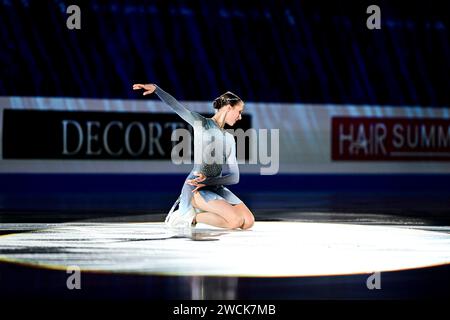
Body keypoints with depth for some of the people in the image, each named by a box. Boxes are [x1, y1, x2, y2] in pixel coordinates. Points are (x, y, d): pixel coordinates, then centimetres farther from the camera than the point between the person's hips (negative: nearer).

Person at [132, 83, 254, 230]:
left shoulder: (229, 139, 15)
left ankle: (193, 215, 1)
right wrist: (155, 88, -33)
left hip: (216, 188, 7)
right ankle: (190, 216, -3)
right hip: (196, 188, -7)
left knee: (248, 222, -11)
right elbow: (177, 107, -16)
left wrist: (207, 181, -14)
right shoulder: (202, 123, 0)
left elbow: (234, 177, 5)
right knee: (236, 221, -23)